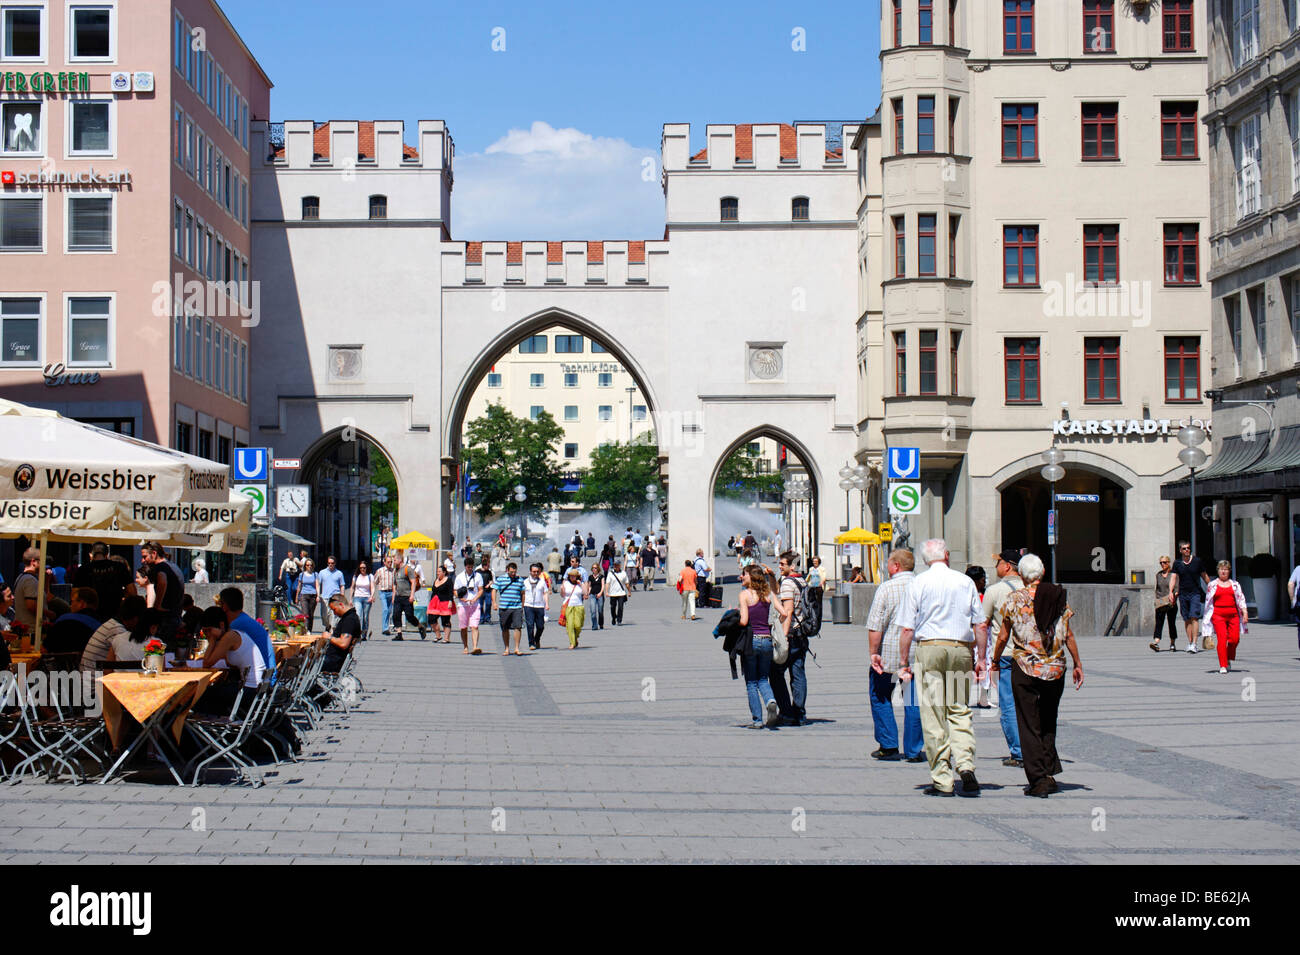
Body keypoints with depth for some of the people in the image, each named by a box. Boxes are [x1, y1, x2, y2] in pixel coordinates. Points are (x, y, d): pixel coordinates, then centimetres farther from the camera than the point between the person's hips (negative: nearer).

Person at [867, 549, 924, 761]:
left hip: (889, 653, -3)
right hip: (917, 656, 3)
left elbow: (875, 626, -12)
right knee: (914, 701, 7)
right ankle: (914, 750, 7)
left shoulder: (886, 588, -7)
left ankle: (888, 746, 8)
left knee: (880, 696, 13)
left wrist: (874, 653, -8)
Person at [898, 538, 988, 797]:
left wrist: (904, 663, 5)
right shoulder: (965, 582, 7)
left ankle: (942, 780, 1)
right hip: (961, 650, 2)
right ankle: (965, 764, -9)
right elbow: (980, 625, 5)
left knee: (933, 717, 1)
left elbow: (908, 628, -1)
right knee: (960, 711, 12)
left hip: (929, 649, -2)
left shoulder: (919, 583, 2)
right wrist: (980, 658, 13)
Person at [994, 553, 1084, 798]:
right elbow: (1068, 635, 4)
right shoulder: (1058, 598, 2)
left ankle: (1039, 779, -2)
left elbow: (1003, 636, 0)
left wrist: (995, 660, 14)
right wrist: (1077, 664, 13)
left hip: (1026, 669, -3)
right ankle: (1049, 772, 16)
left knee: (1029, 726, 2)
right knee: (1048, 724, 18)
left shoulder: (1014, 599, -5)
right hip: (1055, 669, 3)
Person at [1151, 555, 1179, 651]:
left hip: (1171, 603, -3)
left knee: (1171, 623, 3)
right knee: (1159, 622, -10)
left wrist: (1174, 594, -22)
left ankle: (1173, 644, 17)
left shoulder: (1173, 574, -1)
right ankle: (1156, 643, -22)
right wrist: (1156, 599, 12)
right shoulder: (1158, 574, 13)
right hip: (1160, 604, 3)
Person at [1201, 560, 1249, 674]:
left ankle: (1229, 659, 21)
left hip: (1233, 614, 2)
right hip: (1218, 614, -2)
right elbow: (1208, 601, 14)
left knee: (1235, 638, -6)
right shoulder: (1212, 585, 11)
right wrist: (1207, 616, 12)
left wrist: (1245, 612, -4)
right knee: (1222, 638, -13)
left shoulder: (1235, 584, 15)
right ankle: (1223, 666, -10)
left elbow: (1241, 598, 8)